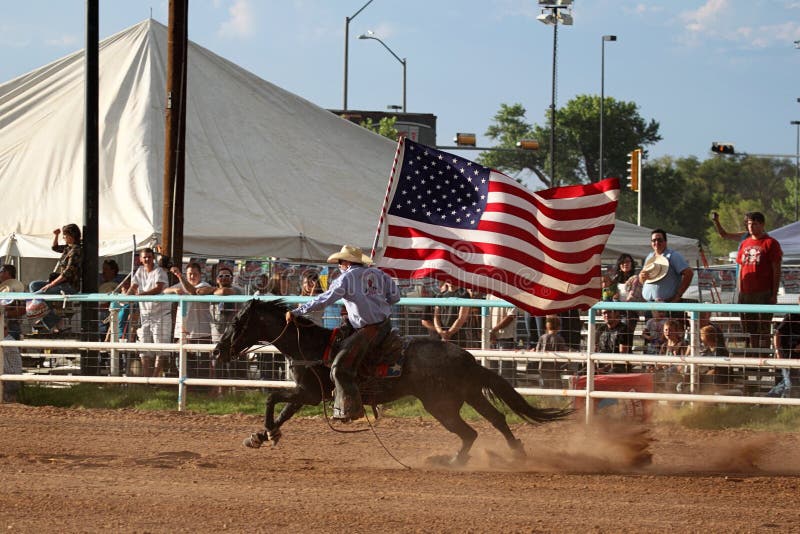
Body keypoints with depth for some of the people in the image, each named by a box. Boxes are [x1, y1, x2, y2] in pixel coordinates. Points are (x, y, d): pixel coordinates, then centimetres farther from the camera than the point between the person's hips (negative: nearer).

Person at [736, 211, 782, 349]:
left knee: (763, 328, -6)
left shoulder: (770, 243, -3)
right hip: (746, 294, 6)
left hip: (764, 293, -6)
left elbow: (776, 271, -6)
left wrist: (774, 294, -11)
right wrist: (740, 293, 14)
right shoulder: (745, 244, 15)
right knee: (749, 329, 10)